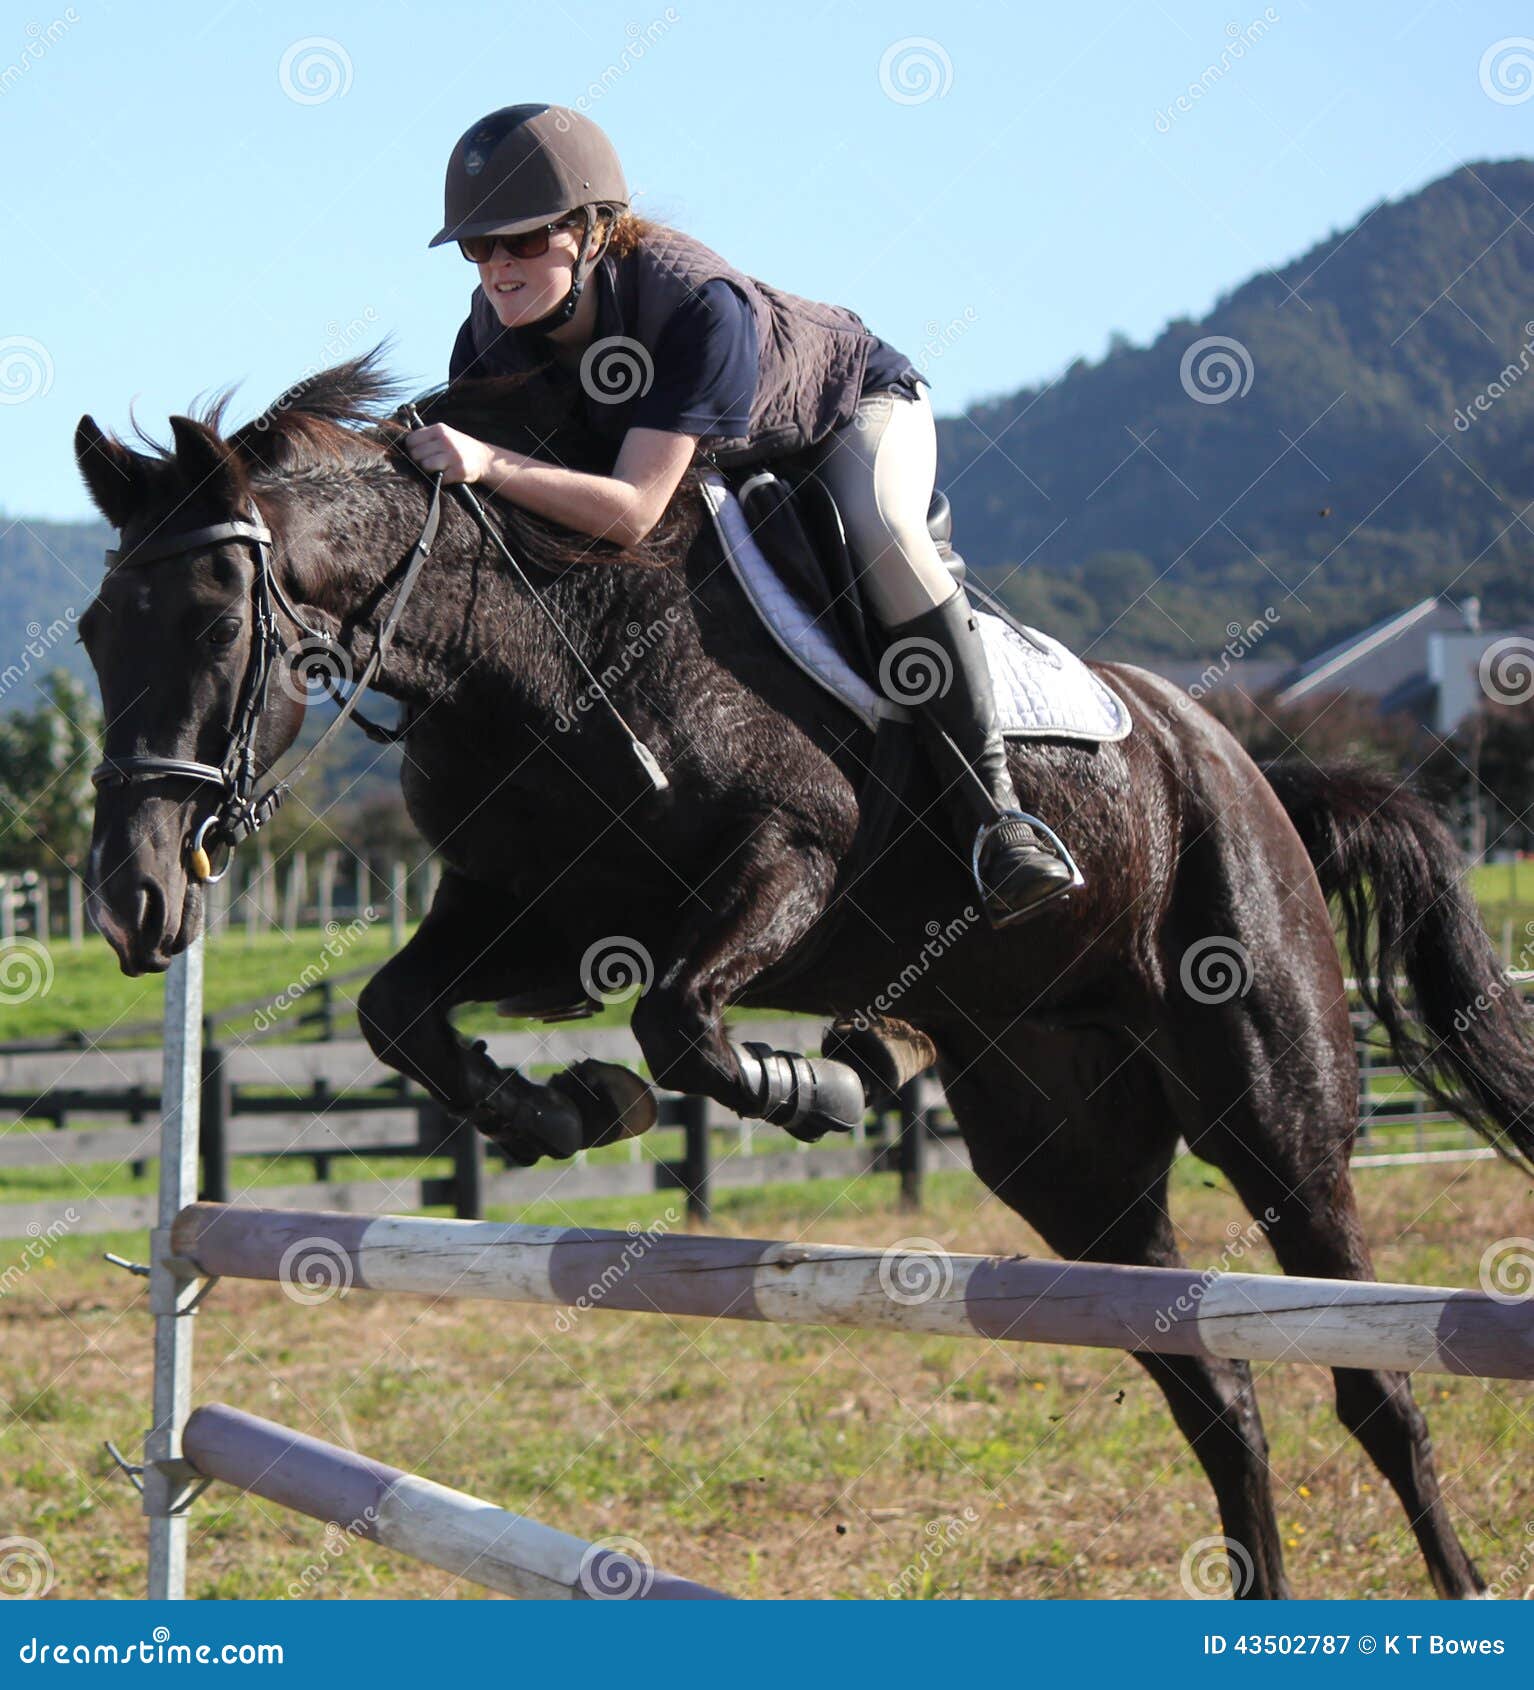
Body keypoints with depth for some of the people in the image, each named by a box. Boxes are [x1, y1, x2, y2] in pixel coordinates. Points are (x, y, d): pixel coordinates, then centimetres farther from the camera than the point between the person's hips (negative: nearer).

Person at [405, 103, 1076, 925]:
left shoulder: (697, 303, -44)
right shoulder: (492, 331, -25)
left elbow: (633, 511, -50)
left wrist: (488, 464, -61)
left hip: (854, 403, -7)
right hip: (724, 462, 7)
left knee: (883, 539, -36)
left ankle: (992, 809, -32)